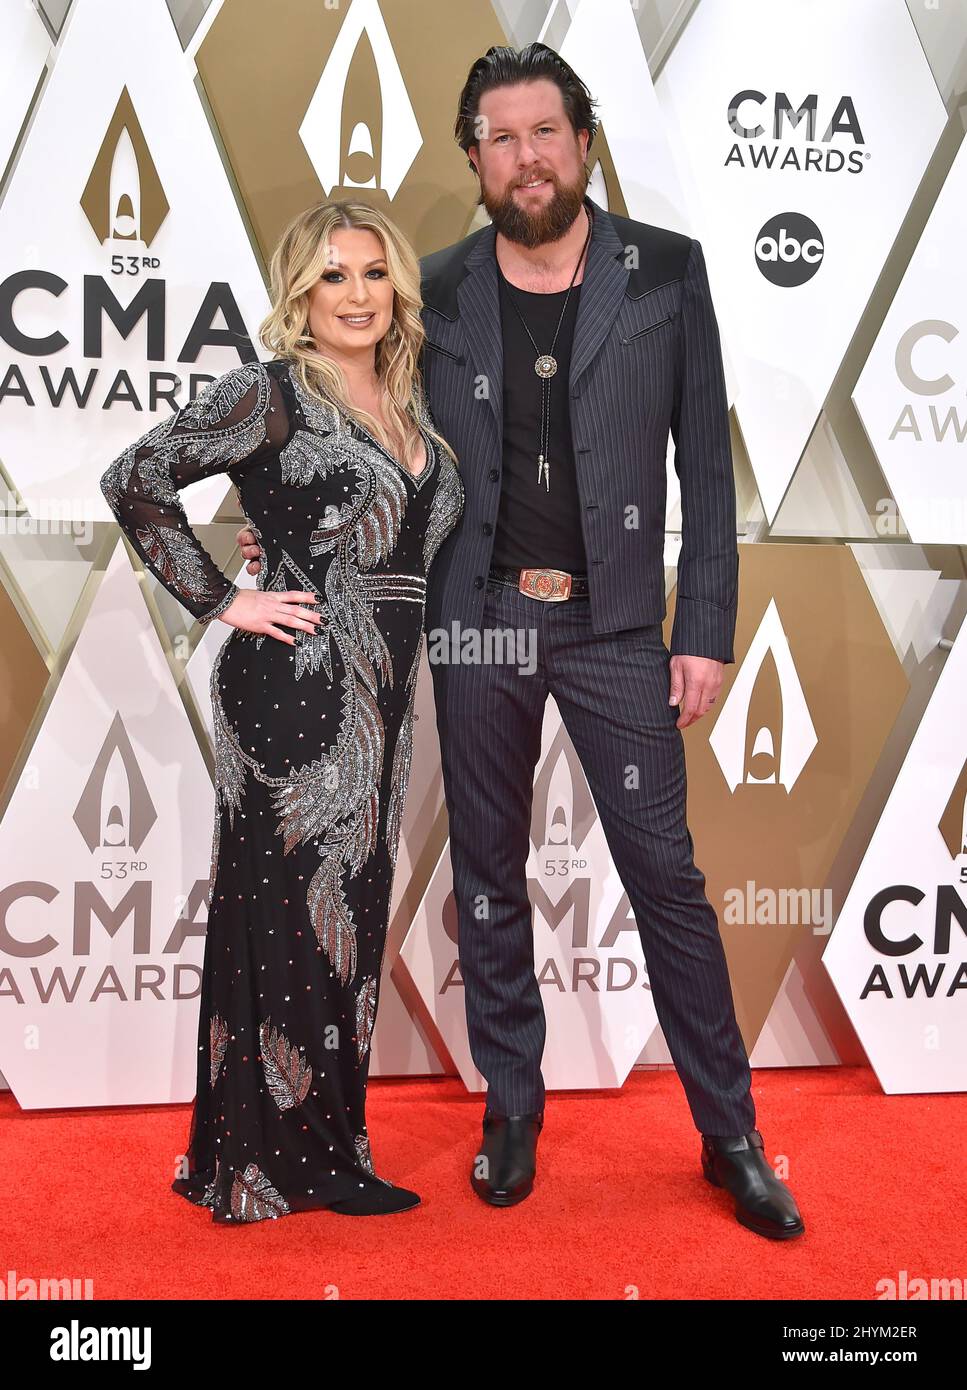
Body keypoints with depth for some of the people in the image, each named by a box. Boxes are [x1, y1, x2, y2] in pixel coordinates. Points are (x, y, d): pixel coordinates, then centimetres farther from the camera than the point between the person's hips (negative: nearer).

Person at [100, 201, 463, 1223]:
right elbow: (134, 480, -12)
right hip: (297, 683, -7)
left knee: (349, 907, 13)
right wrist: (223, 603, -12)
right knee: (292, 907, 0)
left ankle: (326, 1142, 28)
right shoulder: (271, 392, -7)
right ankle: (277, 1165, 15)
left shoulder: (405, 405, 14)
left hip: (379, 688, 7)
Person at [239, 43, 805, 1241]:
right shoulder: (434, 293, 4)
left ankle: (731, 1136, 18)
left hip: (613, 625, -2)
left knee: (665, 874, 2)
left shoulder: (666, 273, 1)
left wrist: (705, 632, -4)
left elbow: (706, 465, 0)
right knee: (487, 874, 10)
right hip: (476, 623, 2)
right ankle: (512, 1110, 29)